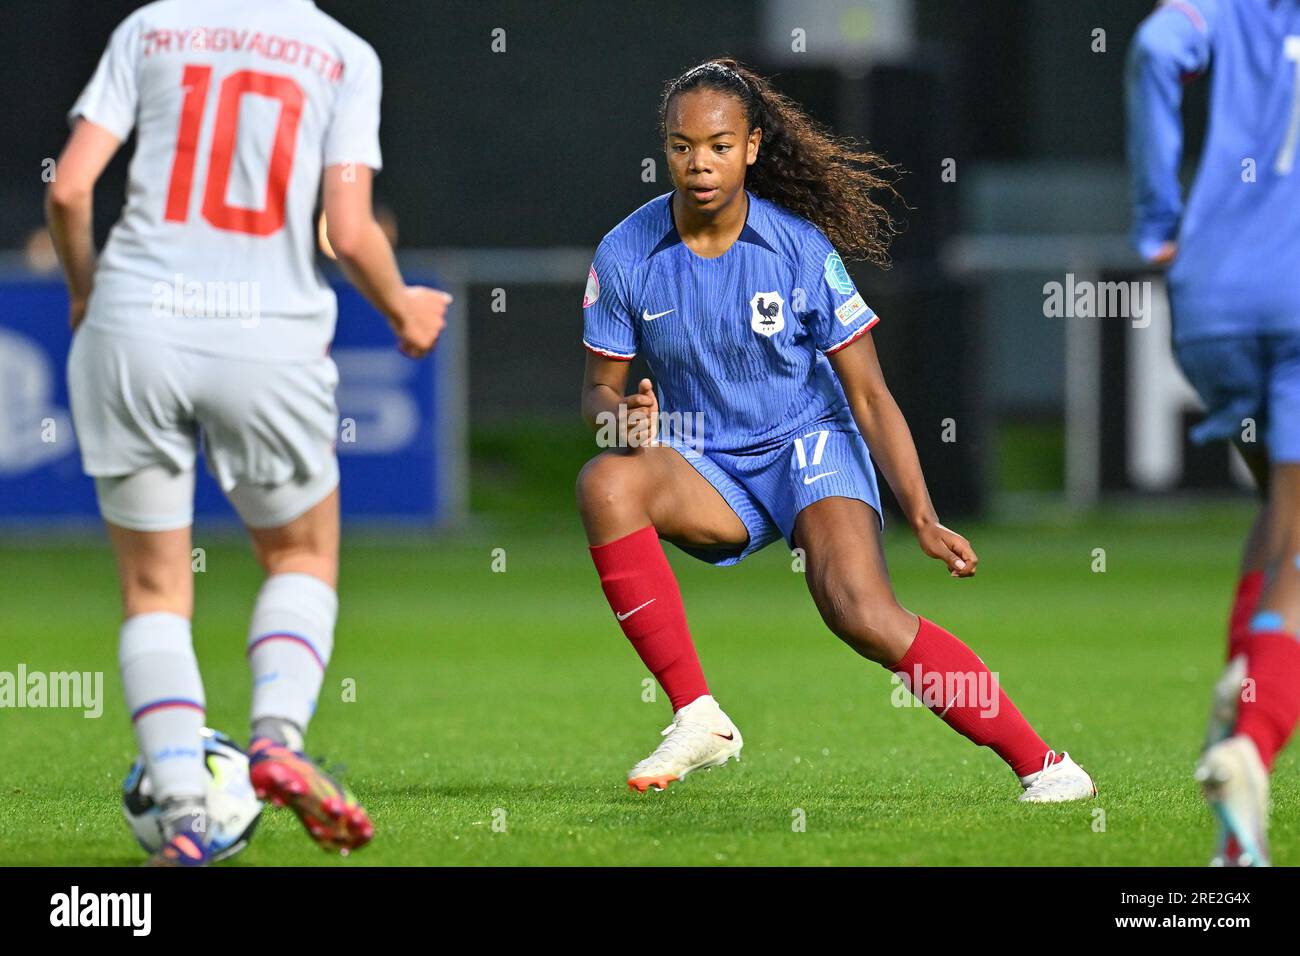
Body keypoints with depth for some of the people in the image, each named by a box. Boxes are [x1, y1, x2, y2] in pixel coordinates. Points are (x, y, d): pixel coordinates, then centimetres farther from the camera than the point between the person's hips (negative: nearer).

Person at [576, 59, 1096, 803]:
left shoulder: (801, 250, -11)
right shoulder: (625, 255, -6)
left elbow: (869, 396, -7)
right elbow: (600, 387, 4)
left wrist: (923, 518, -16)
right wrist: (619, 417, -23)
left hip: (810, 446, -3)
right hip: (705, 468, 3)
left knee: (860, 609, -30)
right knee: (606, 484, -31)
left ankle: (1038, 761, -18)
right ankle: (698, 718, -25)